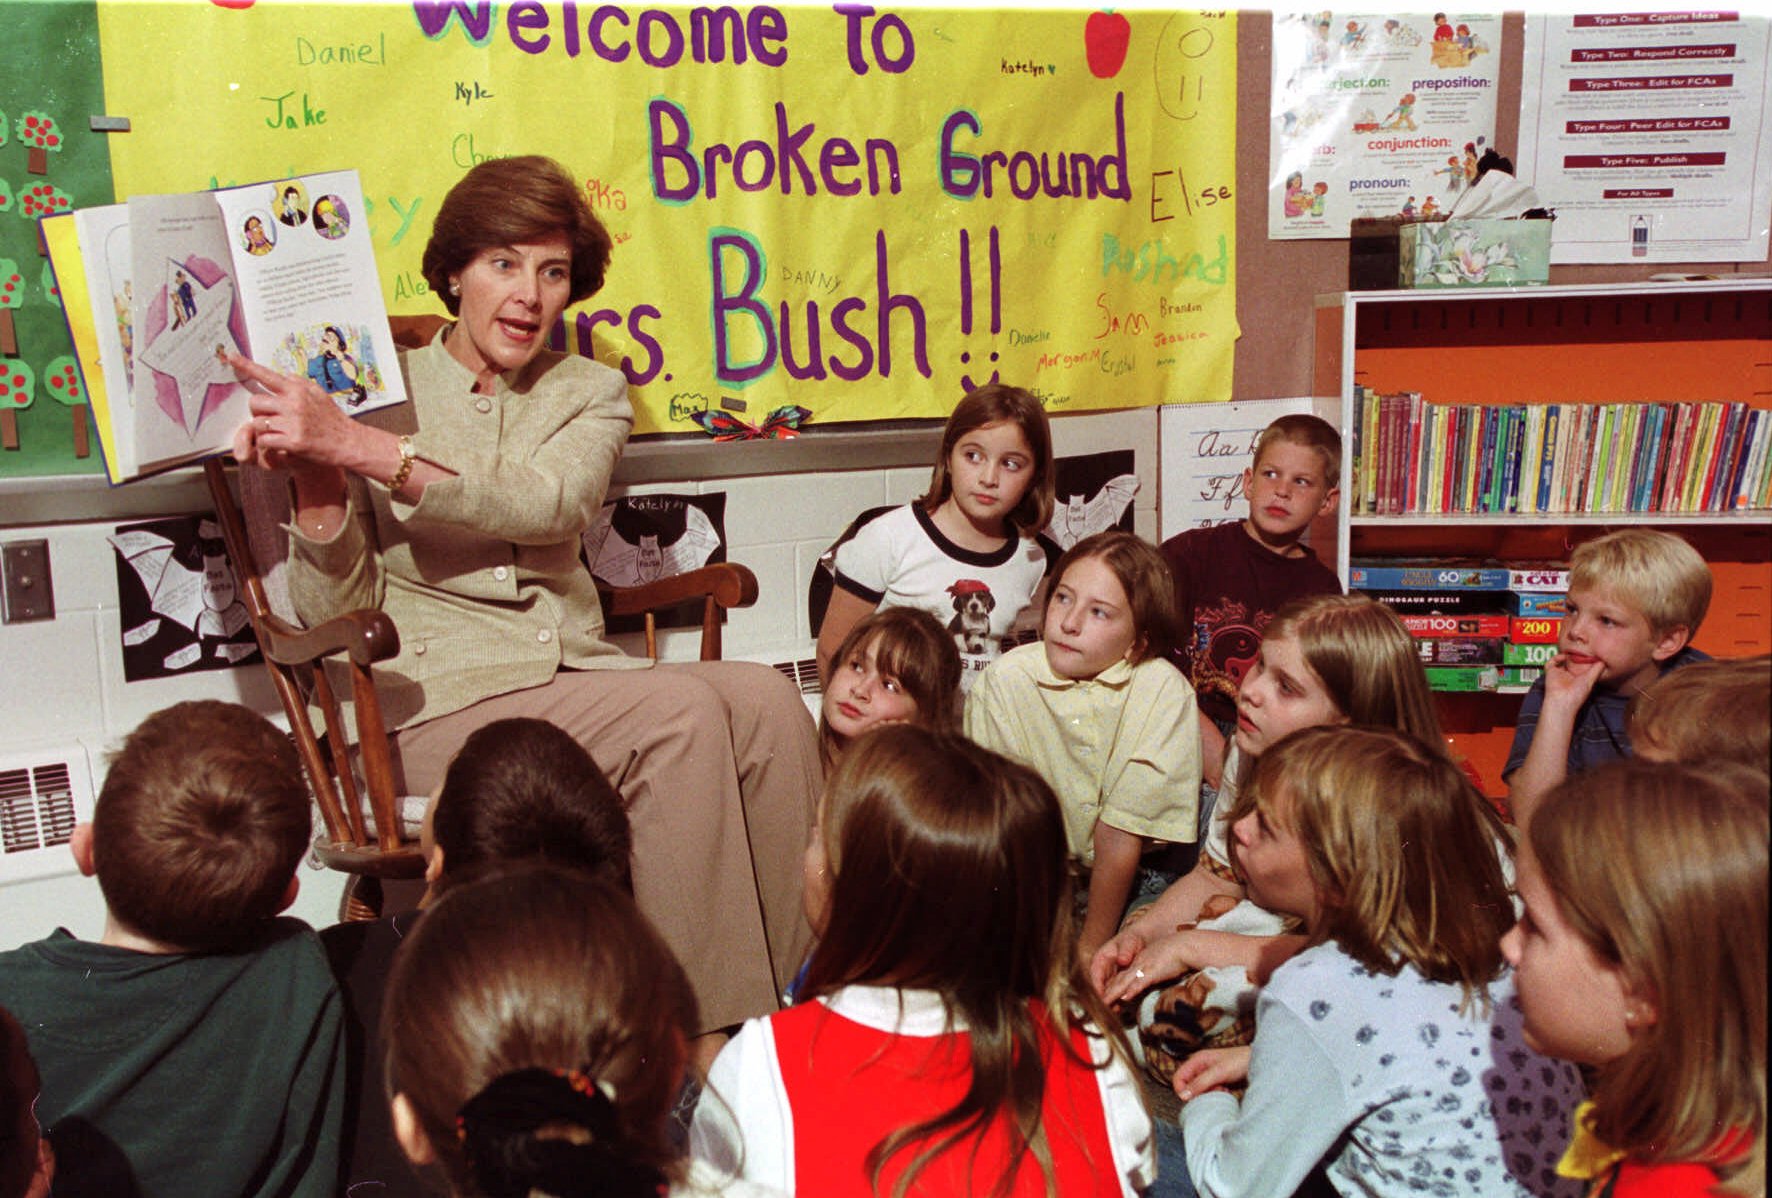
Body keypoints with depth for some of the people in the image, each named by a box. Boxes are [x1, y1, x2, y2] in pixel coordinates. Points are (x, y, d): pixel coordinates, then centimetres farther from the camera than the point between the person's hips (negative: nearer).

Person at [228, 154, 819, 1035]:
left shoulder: (588, 393, 14)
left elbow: (548, 505, -12)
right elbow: (329, 613, 0)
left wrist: (360, 445, -22)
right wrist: (315, 477, -17)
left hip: (576, 673, 4)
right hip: (436, 697, -3)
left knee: (765, 701, -26)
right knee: (681, 713, -29)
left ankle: (789, 999, -17)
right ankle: (696, 1029, -21)